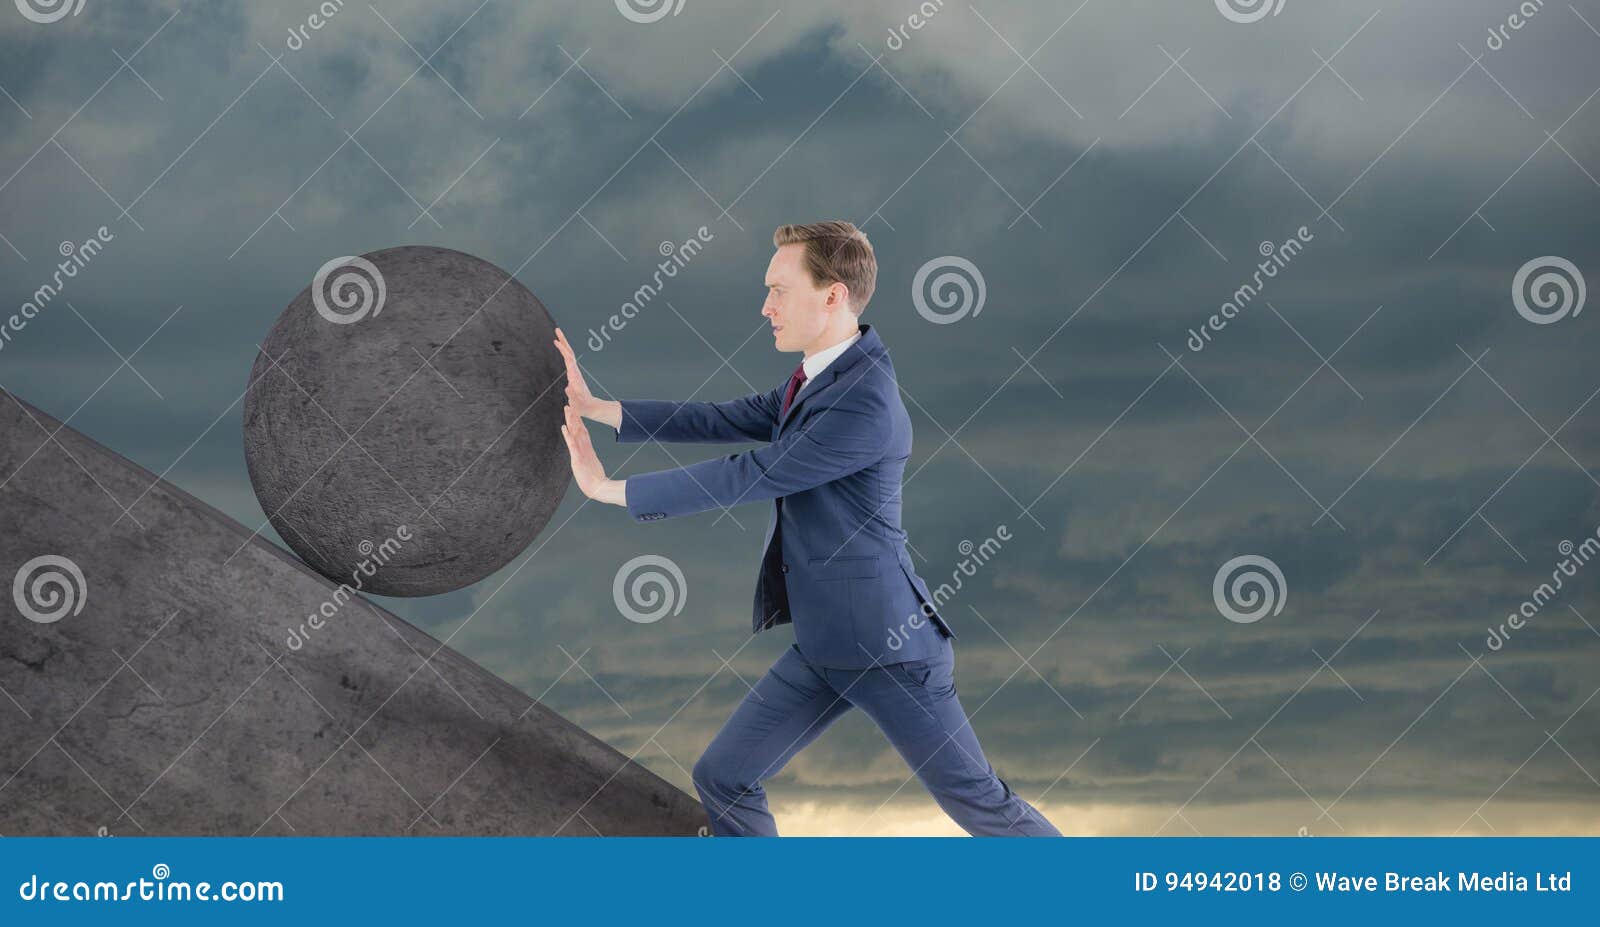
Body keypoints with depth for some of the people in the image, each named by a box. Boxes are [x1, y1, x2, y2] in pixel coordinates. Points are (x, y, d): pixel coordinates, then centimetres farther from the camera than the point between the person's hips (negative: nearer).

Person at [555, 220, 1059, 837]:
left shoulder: (865, 405, -24)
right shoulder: (817, 382, 8)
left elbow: (748, 478, -23)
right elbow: (722, 421, 11)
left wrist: (609, 490, -15)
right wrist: (595, 407, 6)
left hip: (886, 644, -9)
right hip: (823, 646, 9)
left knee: (978, 803, -1)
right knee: (723, 780, 7)